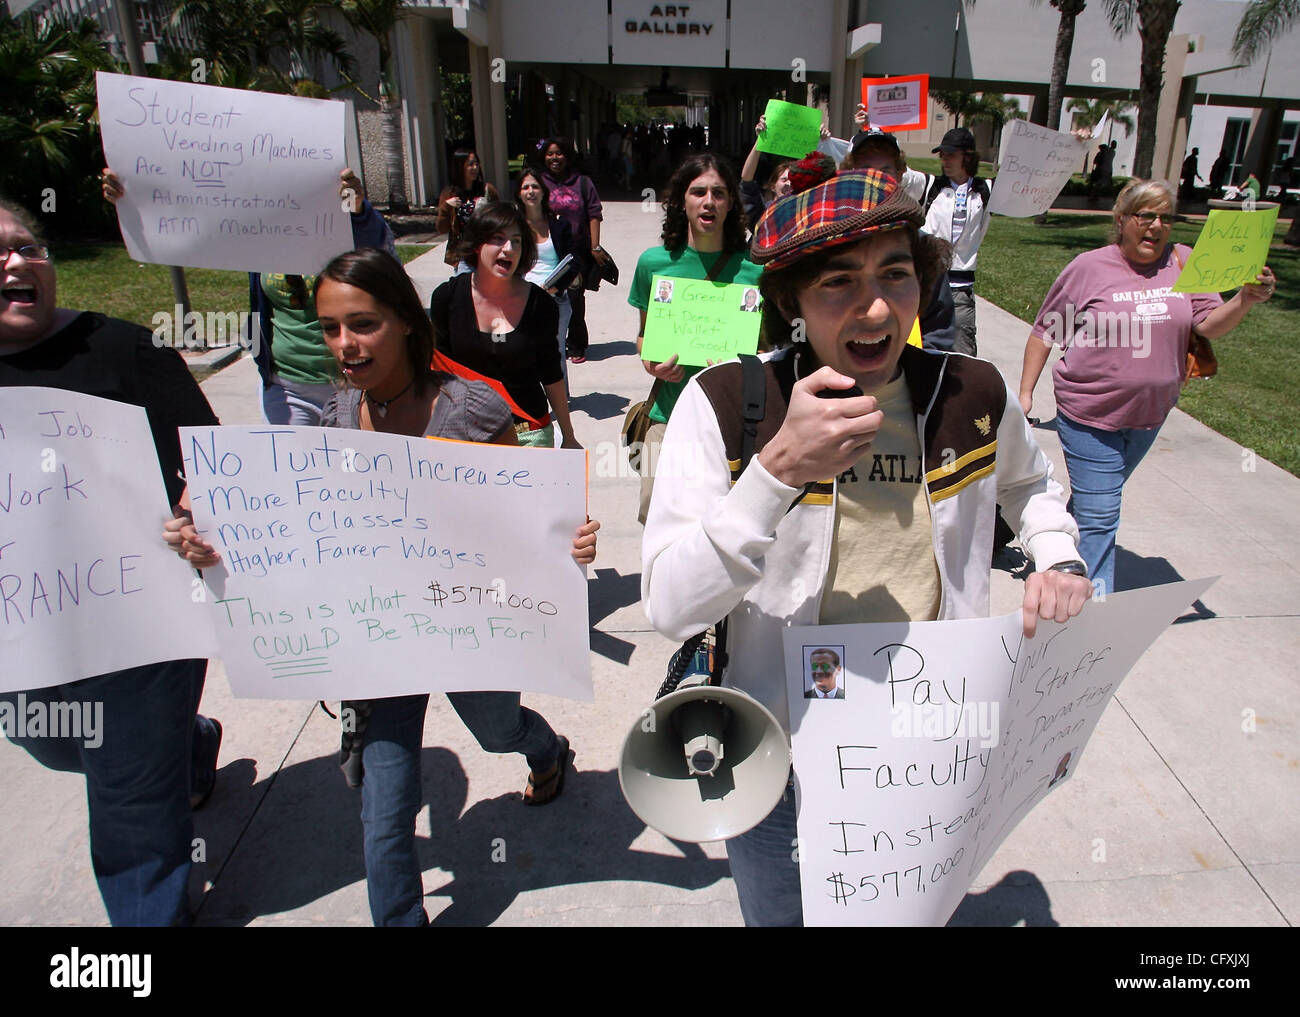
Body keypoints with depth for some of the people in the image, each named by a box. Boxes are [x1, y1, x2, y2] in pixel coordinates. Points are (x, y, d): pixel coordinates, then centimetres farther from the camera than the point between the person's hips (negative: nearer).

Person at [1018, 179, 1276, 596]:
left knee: (1097, 501, 21)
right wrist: (1025, 393, -5)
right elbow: (1045, 331, -3)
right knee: (1100, 516, -4)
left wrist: (1246, 300, -23)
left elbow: (1209, 325, -3)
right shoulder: (1088, 267, -7)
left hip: (1148, 415, 4)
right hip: (1089, 416, -4)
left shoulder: (1185, 262, 1)